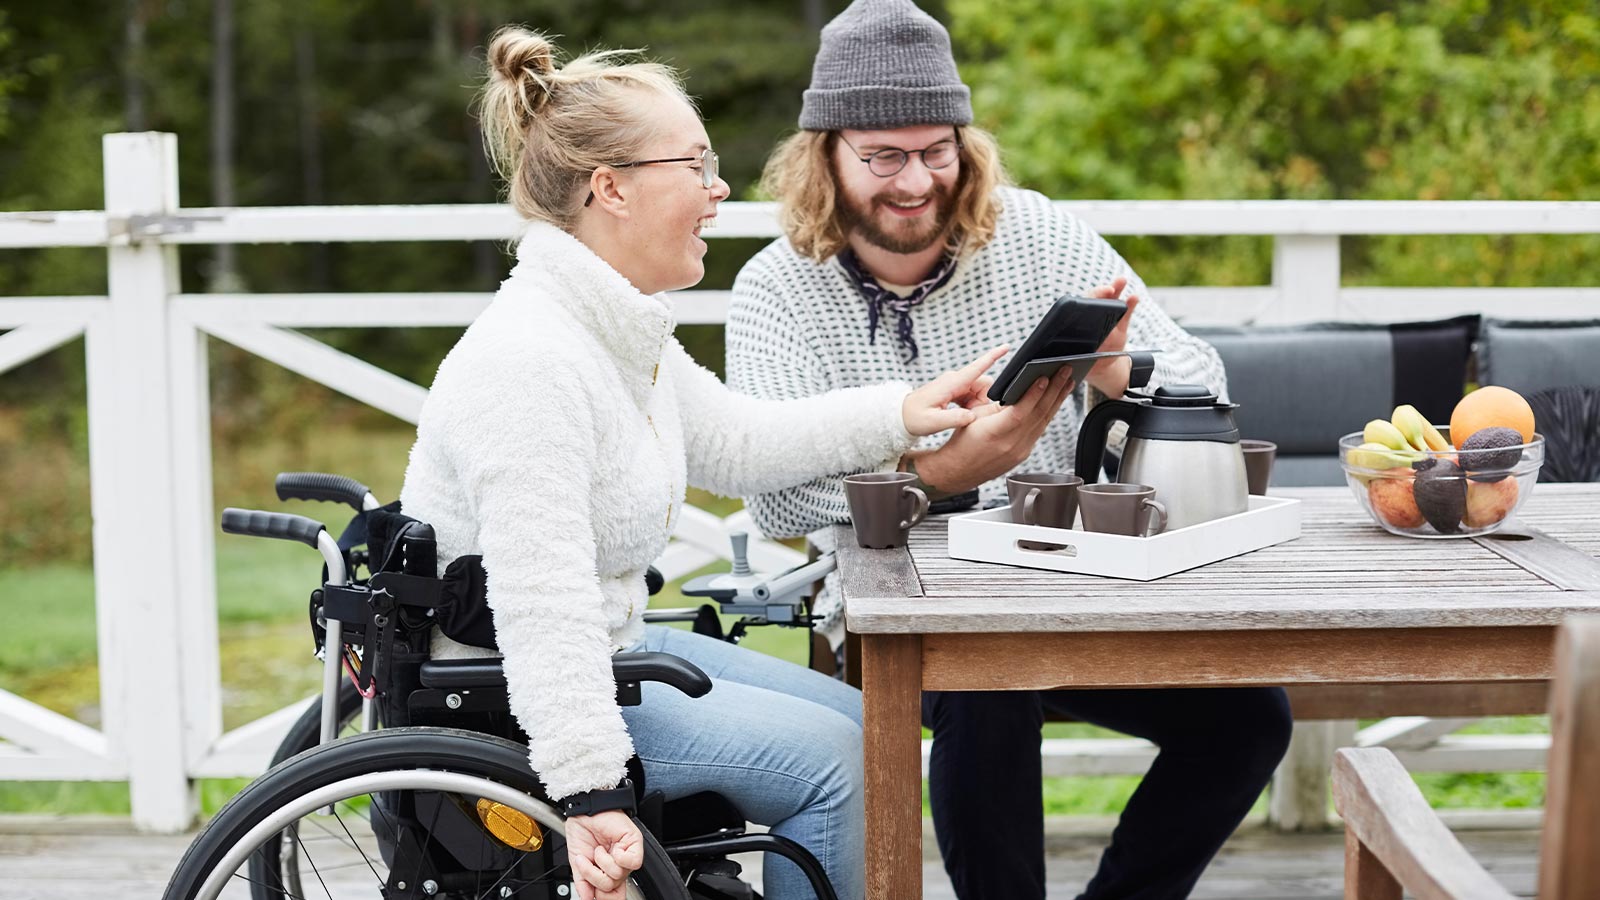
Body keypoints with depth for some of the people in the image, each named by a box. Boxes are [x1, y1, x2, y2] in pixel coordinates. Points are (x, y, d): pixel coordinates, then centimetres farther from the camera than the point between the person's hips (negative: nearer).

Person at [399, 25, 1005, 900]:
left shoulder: (621, 327, 5)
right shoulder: (526, 363, -28)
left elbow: (736, 443, 18)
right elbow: (544, 610, -34)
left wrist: (902, 413, 12)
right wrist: (592, 799, -36)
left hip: (607, 646, 11)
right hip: (499, 698, -10)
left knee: (853, 721, 11)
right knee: (824, 755, -13)